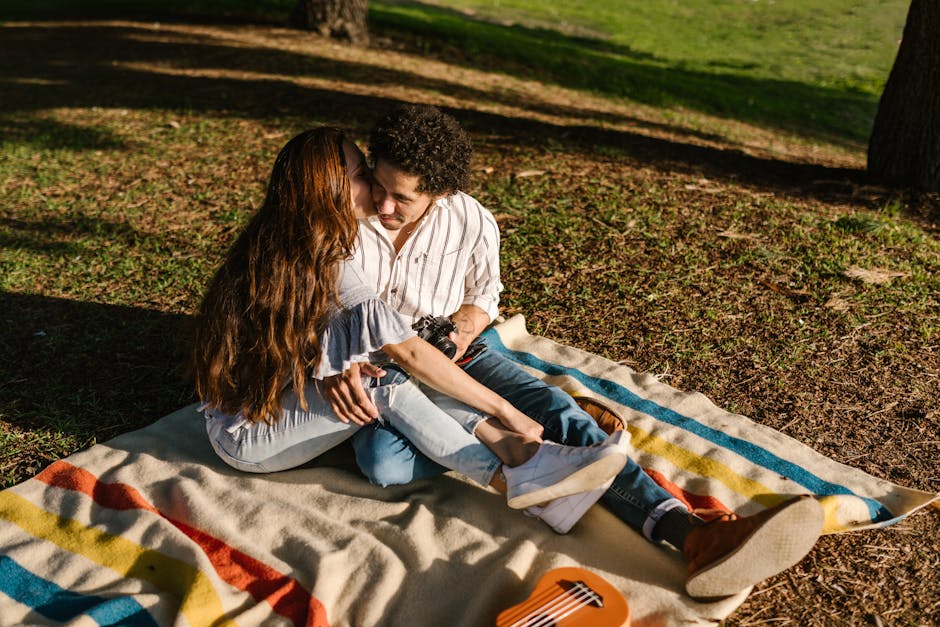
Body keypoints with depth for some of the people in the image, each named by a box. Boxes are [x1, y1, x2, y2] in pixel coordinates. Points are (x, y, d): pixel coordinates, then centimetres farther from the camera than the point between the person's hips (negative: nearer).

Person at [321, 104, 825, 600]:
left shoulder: (472, 223, -8)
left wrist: (465, 323, -13)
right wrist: (333, 369, -27)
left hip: (450, 354, 1)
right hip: (371, 369, -1)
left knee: (557, 412, -27)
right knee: (384, 461, -38)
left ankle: (687, 533, -40)